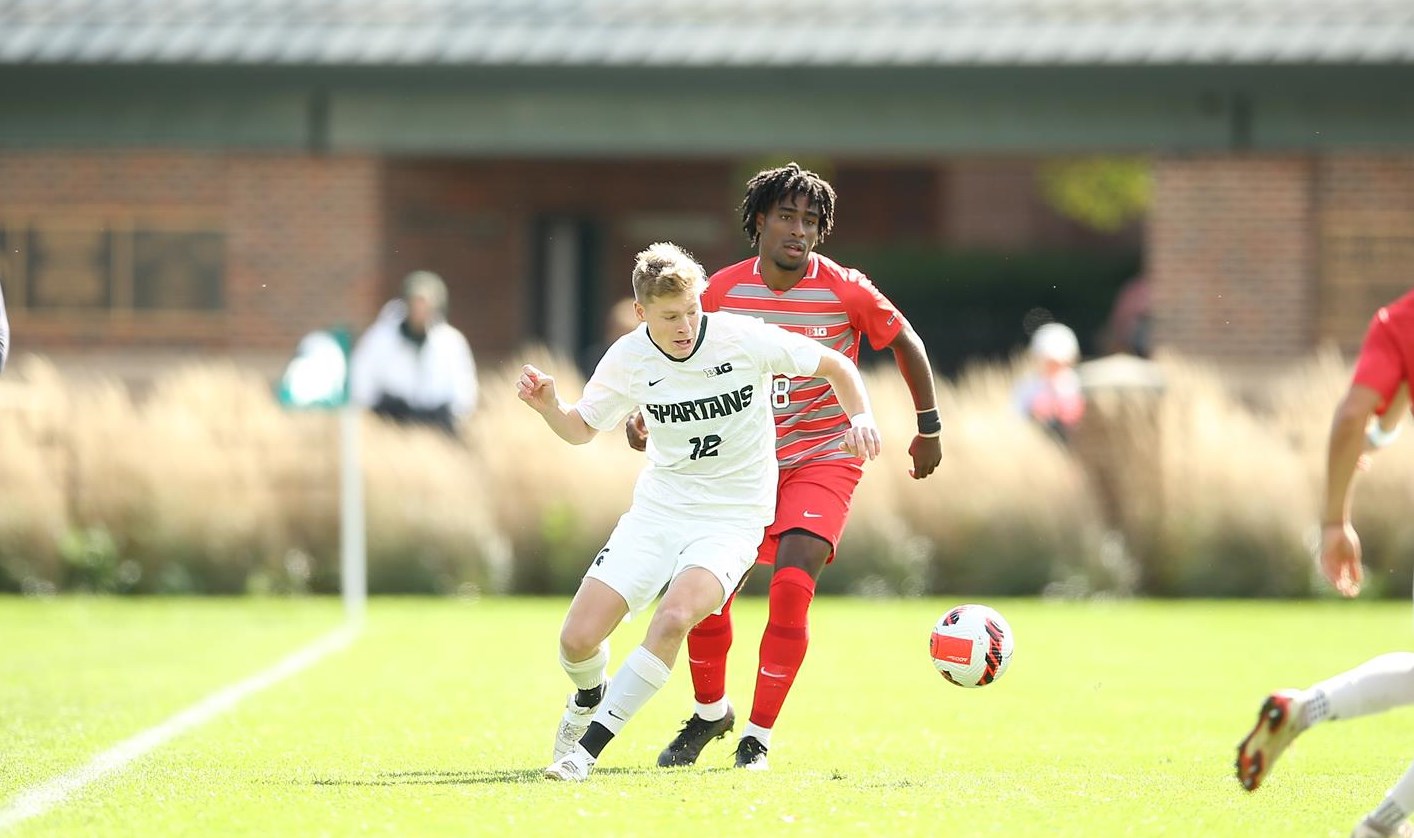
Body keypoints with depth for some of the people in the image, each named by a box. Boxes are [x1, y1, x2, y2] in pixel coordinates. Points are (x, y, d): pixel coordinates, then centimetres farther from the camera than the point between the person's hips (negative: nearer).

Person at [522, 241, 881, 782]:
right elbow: (582, 429, 10)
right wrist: (548, 406, -11)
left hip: (733, 518, -3)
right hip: (657, 510, 3)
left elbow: (835, 366, 0)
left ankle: (588, 747, -19)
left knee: (674, 617, -31)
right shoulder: (629, 358, -6)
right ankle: (590, 696, 31)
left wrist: (860, 418, -17)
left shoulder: (743, 339, -14)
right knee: (578, 640, -8)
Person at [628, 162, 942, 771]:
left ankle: (758, 736, -6)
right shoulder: (722, 291, -6)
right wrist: (644, 413, -9)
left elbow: (906, 343, 5)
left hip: (822, 462, -3)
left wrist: (929, 428, 9)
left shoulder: (846, 292, -11)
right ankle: (709, 711, 26)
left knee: (791, 588, -20)